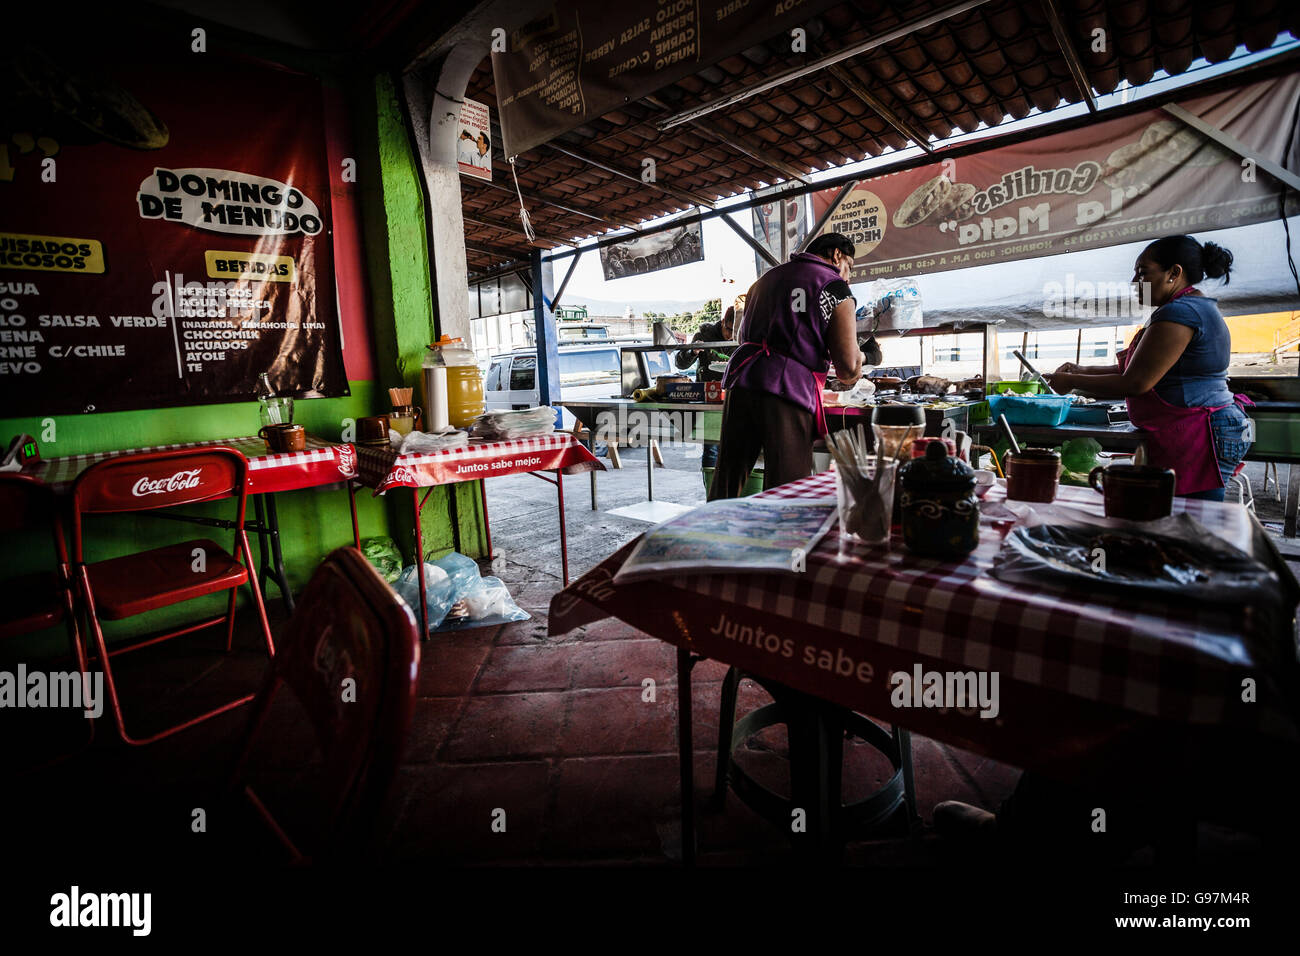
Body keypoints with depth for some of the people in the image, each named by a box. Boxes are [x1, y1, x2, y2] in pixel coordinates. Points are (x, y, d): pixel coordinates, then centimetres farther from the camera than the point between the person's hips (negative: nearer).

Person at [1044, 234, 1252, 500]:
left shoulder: (1179, 312, -16)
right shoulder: (1201, 308, 20)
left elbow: (1135, 384, -19)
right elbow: (1138, 368, 20)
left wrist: (1072, 382, -10)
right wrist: (1083, 370, 13)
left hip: (1194, 440, -11)